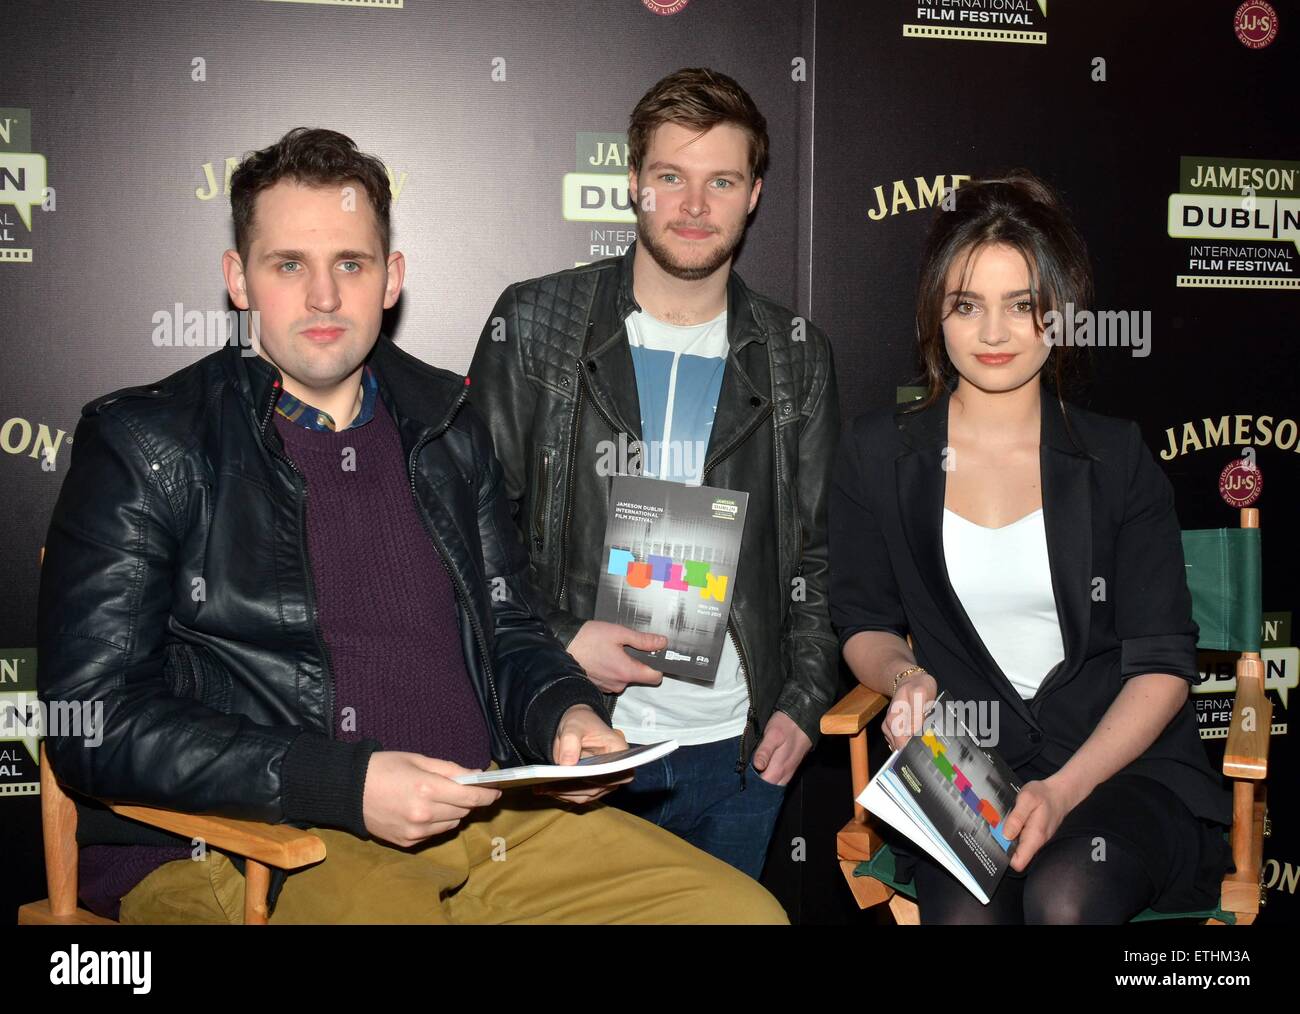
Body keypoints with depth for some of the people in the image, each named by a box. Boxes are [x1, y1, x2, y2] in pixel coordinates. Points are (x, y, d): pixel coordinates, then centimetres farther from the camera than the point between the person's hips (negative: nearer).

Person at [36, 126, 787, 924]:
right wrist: (346, 785, -17)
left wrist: (566, 712, -1)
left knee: (743, 910, -11)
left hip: (487, 818, 5)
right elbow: (95, 724, -7)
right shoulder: (142, 446, 0)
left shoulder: (446, 425, 15)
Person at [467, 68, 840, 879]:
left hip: (738, 750, 3)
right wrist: (556, 645, -12)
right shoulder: (535, 325, -2)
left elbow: (819, 553, 9)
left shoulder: (799, 358, 5)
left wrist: (804, 704, -1)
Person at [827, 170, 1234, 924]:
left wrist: (1065, 789, -15)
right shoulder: (879, 454, 8)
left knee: (1063, 896, -31)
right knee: (966, 911, -31)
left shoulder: (1117, 459, 4)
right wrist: (904, 676, -11)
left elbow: (1163, 664, 0)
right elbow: (864, 624, 13)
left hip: (1121, 760, 0)